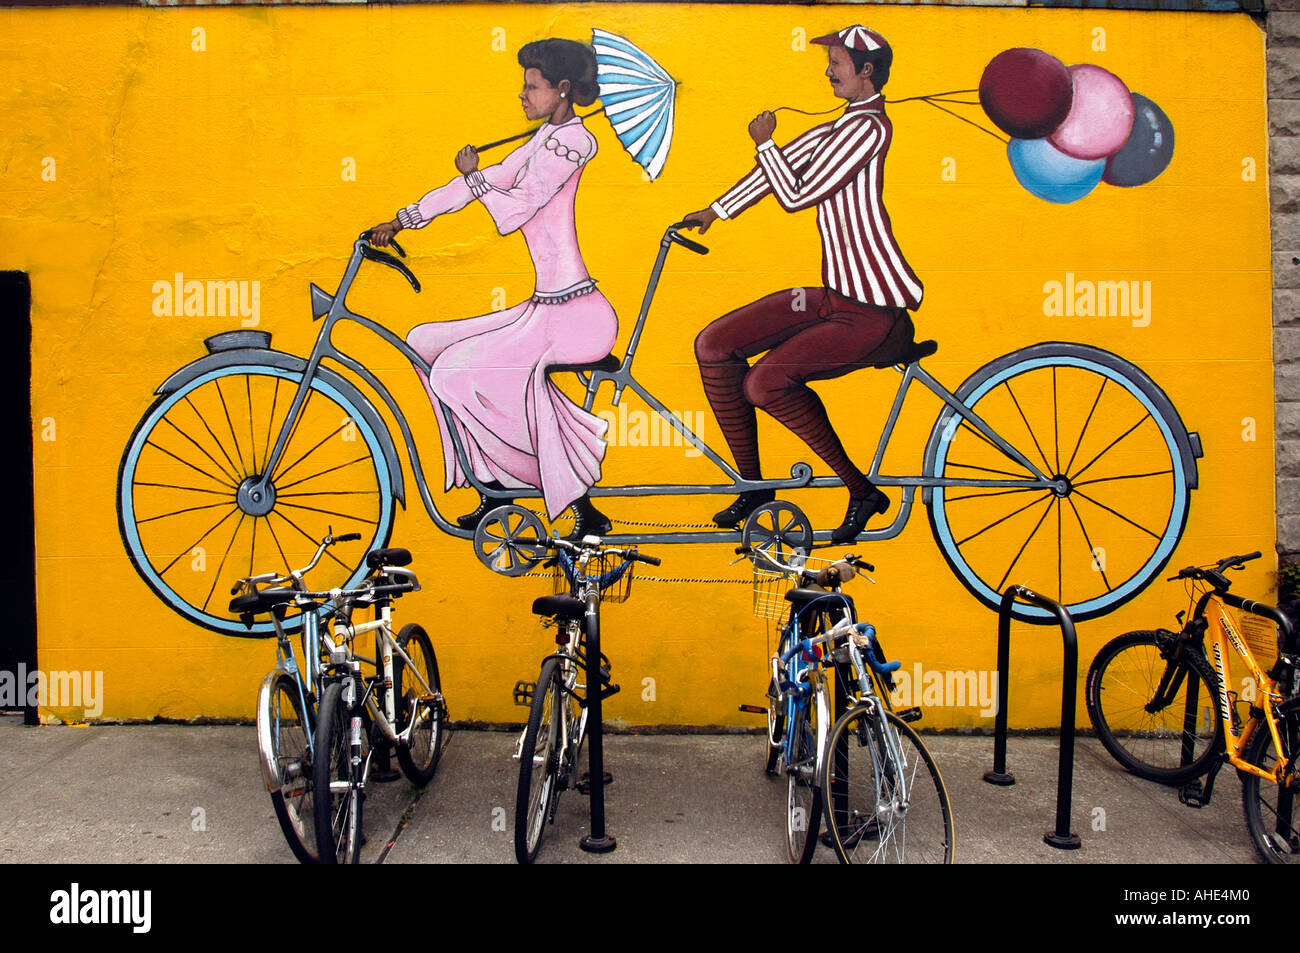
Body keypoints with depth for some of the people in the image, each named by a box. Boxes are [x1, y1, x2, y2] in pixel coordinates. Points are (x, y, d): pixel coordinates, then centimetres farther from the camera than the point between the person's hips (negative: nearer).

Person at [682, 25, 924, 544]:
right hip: (836, 295, 10)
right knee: (714, 346, -1)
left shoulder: (867, 127, -16)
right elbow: (783, 165, 25)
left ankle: (861, 490, -8)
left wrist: (764, 143, -2)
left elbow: (797, 195, -17)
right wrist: (715, 211, 27)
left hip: (875, 315, -9)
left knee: (764, 382, -27)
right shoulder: (840, 126, 15)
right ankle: (753, 484, 11)